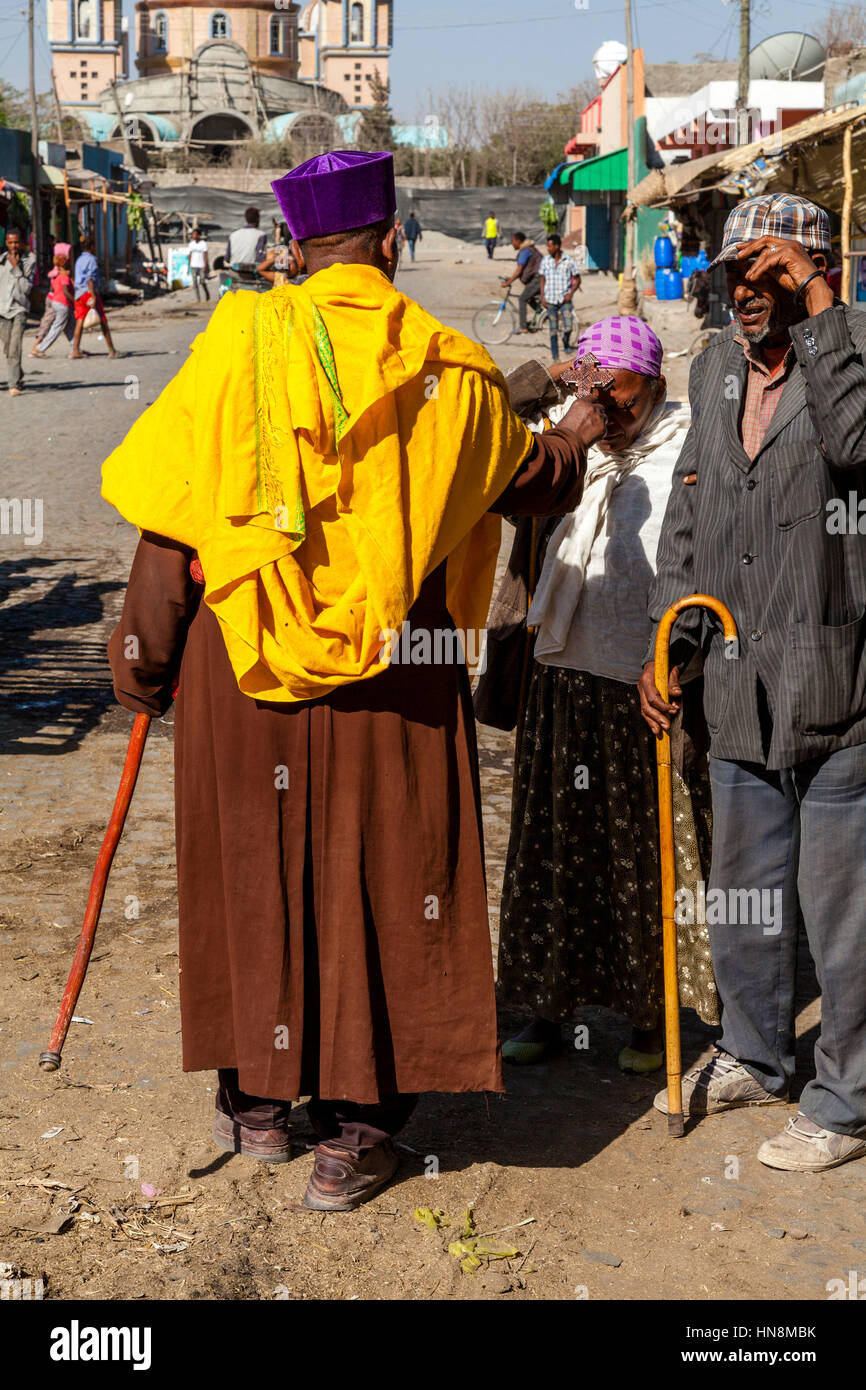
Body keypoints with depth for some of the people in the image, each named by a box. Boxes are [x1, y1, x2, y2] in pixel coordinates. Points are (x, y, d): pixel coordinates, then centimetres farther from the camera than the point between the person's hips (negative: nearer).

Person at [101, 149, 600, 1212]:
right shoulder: (449, 372, -1)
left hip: (244, 662, 0)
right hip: (395, 675, 0)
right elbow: (536, 486, 15)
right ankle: (354, 1133, 17)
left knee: (252, 873, 15)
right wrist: (574, 439, 37)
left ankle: (256, 1101, 28)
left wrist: (145, 654, 4)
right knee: (383, 882, 10)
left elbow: (174, 518, -5)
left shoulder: (238, 345, -4)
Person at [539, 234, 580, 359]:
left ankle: (566, 340, 19)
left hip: (565, 300, -2)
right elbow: (543, 280, 10)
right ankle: (555, 357, 10)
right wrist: (542, 297, 0)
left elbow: (577, 279, 2)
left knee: (568, 328, -15)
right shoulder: (545, 261, 3)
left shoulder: (568, 261, -4)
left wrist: (571, 293, -11)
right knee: (553, 330, 2)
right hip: (550, 300, 2)